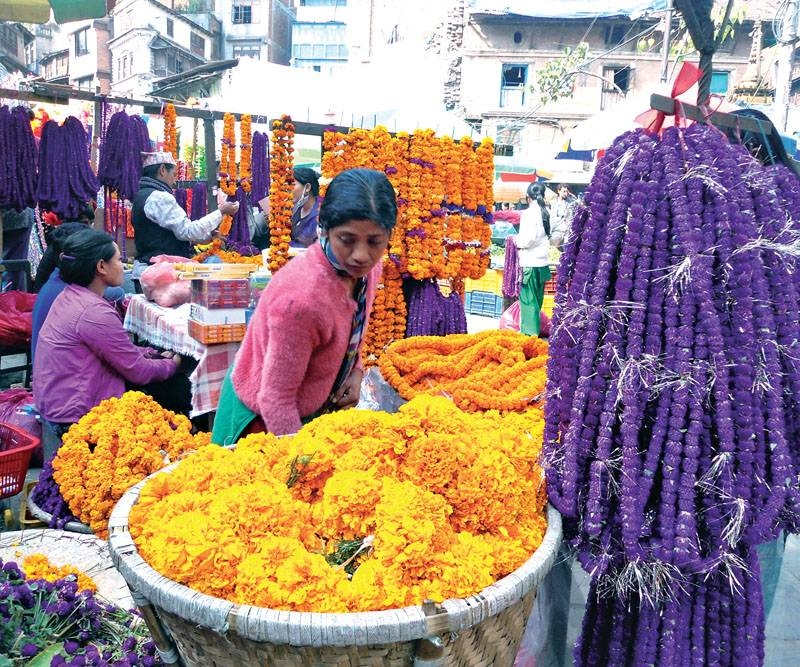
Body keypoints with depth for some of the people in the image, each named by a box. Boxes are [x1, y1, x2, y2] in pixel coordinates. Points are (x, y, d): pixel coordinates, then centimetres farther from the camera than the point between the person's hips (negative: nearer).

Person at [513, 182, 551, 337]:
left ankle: (529, 333, 1)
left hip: (530, 262, -7)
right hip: (543, 261, 7)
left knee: (528, 299, -1)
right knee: (537, 299, 15)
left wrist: (518, 241, -4)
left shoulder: (529, 212, -13)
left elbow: (530, 237, -21)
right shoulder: (546, 212, 6)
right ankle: (535, 331, 23)